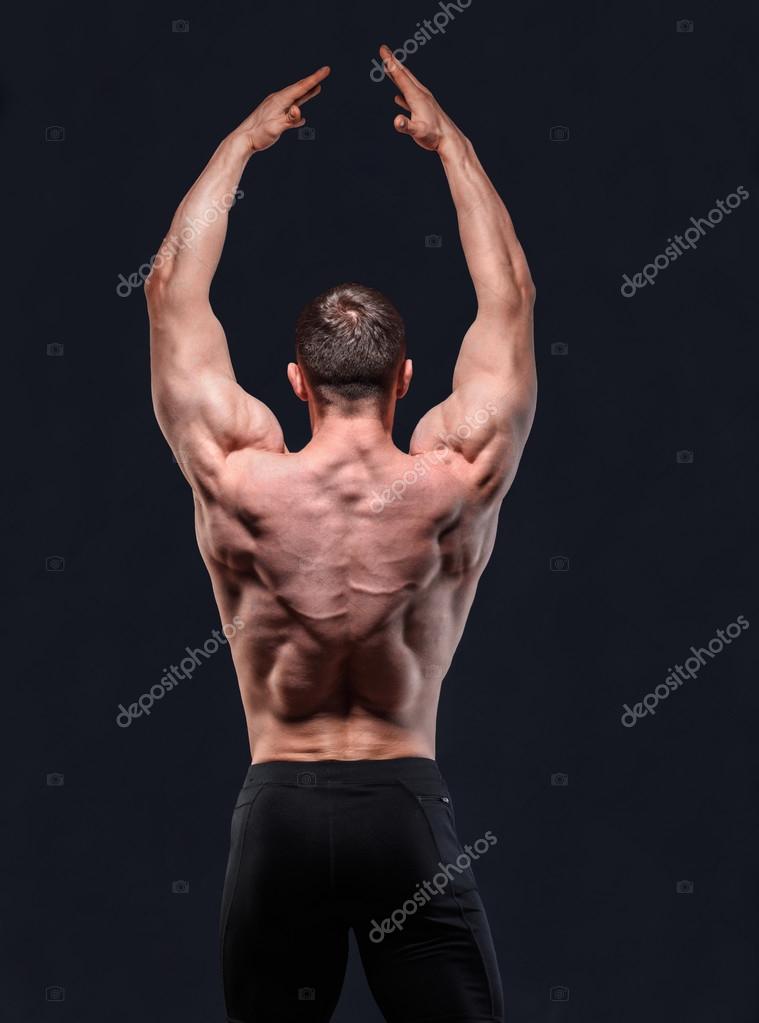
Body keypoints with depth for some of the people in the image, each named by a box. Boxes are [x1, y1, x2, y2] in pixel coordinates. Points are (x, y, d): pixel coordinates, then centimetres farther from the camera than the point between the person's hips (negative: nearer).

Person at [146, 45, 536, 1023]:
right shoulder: (456, 484, -7)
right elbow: (510, 294, 7)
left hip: (278, 805, 1)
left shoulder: (238, 480, -6)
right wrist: (447, 138, 16)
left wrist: (242, 142, 17)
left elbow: (173, 288, 8)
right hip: (406, 805, -1)